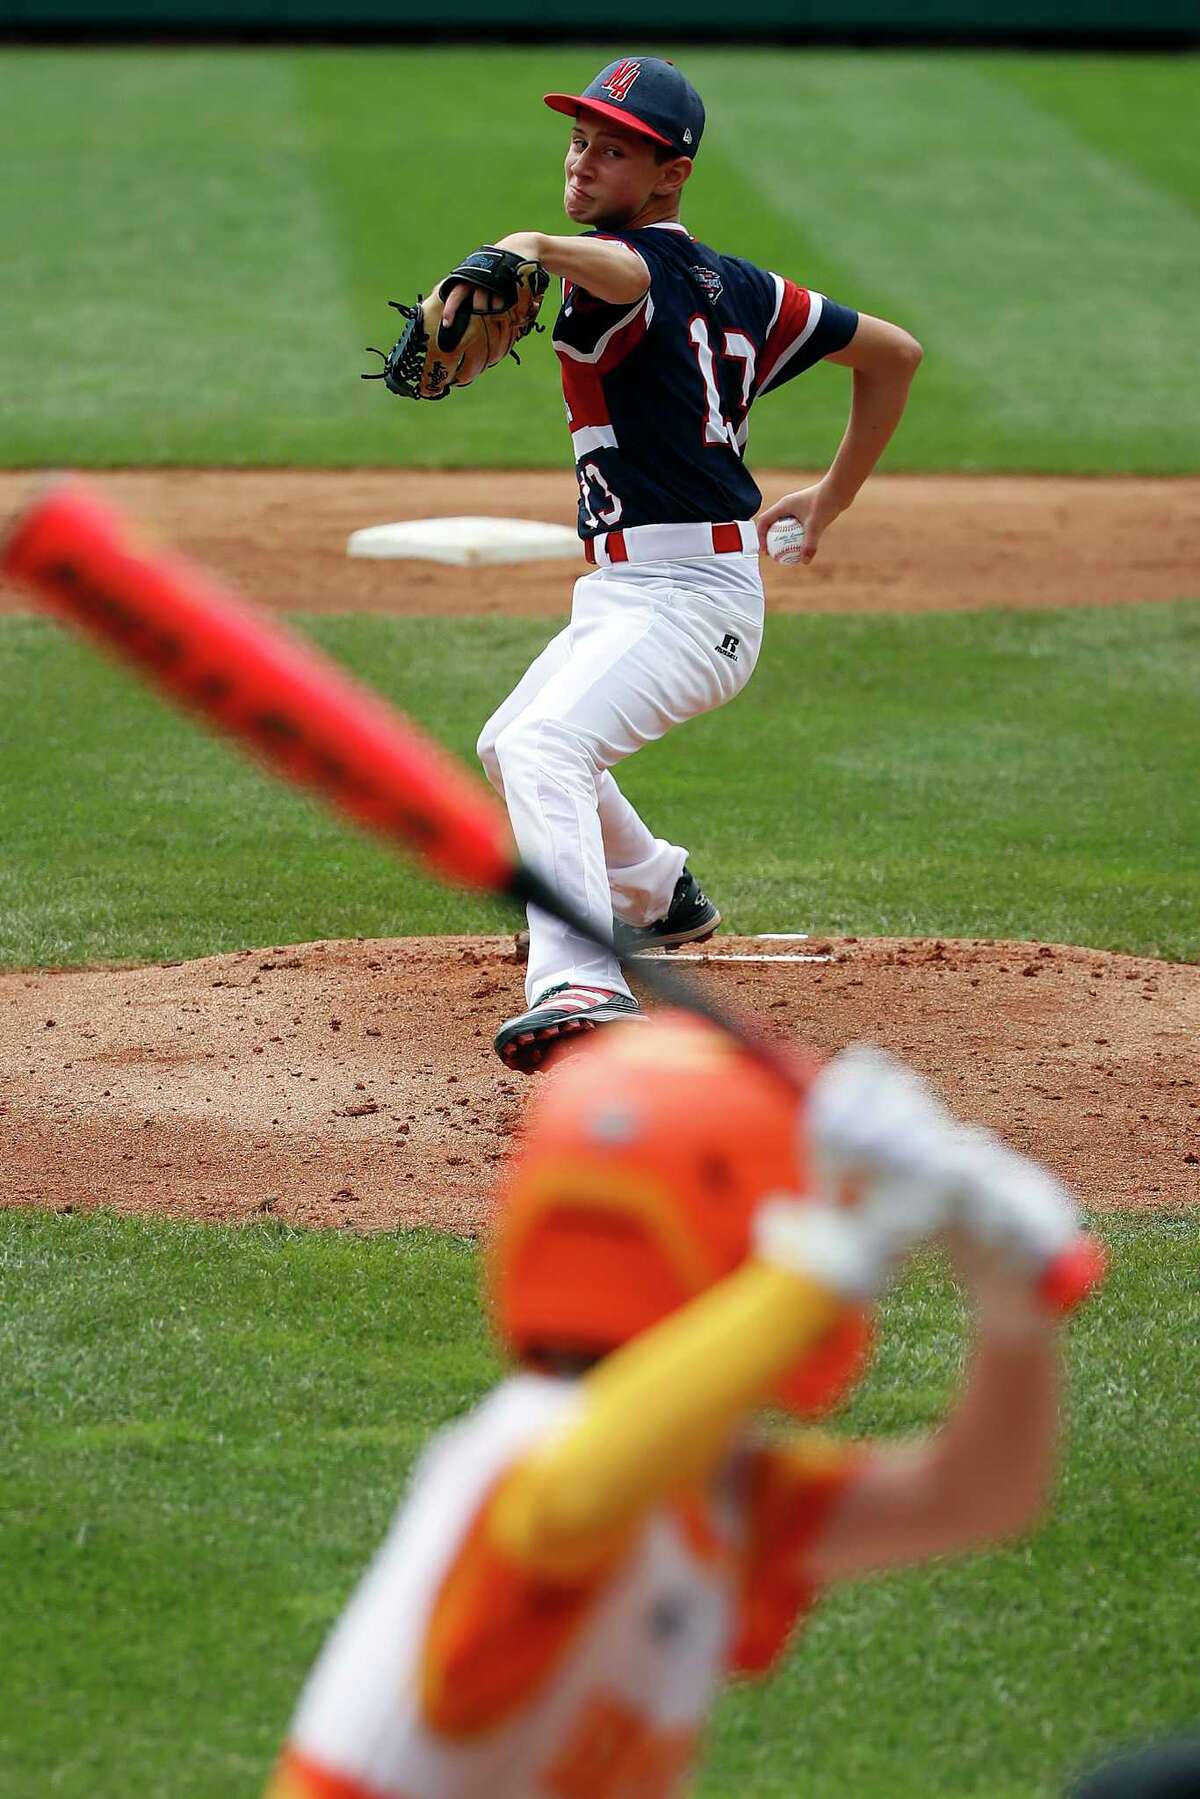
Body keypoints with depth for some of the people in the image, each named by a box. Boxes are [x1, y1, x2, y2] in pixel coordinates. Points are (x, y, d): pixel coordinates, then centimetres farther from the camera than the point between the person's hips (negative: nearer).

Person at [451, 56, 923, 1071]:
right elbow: (893, 351, 19)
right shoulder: (732, 284, 13)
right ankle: (657, 896, 52)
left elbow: (622, 272, -42)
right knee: (509, 745, 31)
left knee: (545, 747, -34)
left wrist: (536, 250, -61)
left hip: (687, 599, -11)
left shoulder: (642, 262, -13)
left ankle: (581, 985, -52)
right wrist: (835, 496, 24)